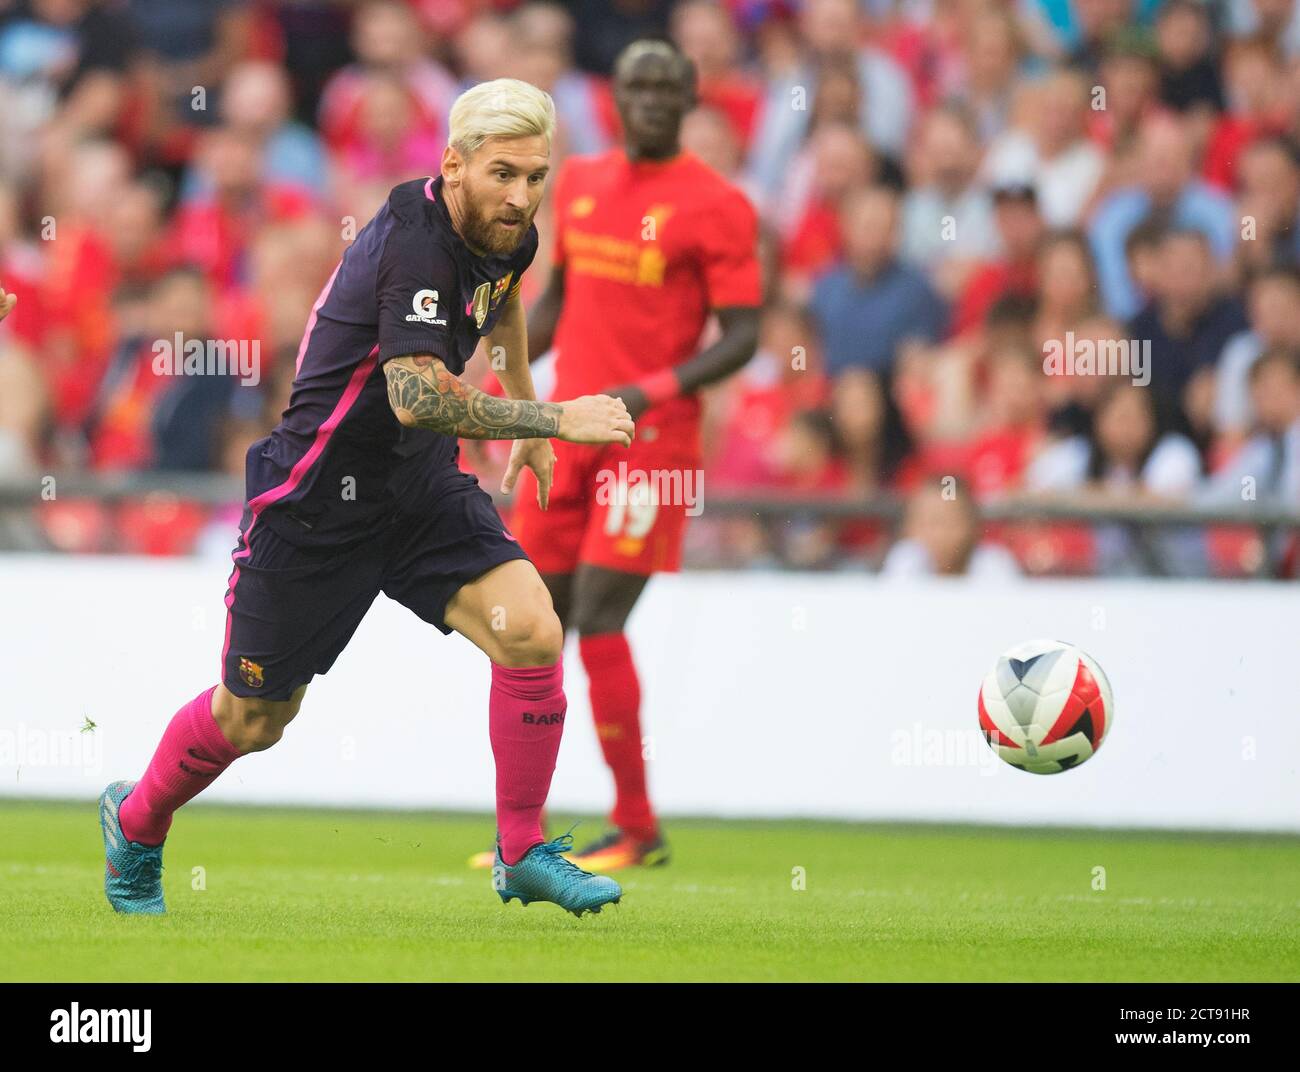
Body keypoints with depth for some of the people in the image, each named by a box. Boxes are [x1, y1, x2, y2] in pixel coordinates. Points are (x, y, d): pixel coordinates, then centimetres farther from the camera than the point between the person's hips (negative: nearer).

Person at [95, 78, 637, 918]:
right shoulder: (417, 241, -28)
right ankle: (136, 824, 38)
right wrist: (555, 421, -37)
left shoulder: (507, 230, -1)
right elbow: (417, 397, -40)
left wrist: (527, 415, 33)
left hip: (421, 485, 7)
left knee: (530, 630, -17)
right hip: (320, 494, -6)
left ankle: (523, 855, -3)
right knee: (252, 719, 8)